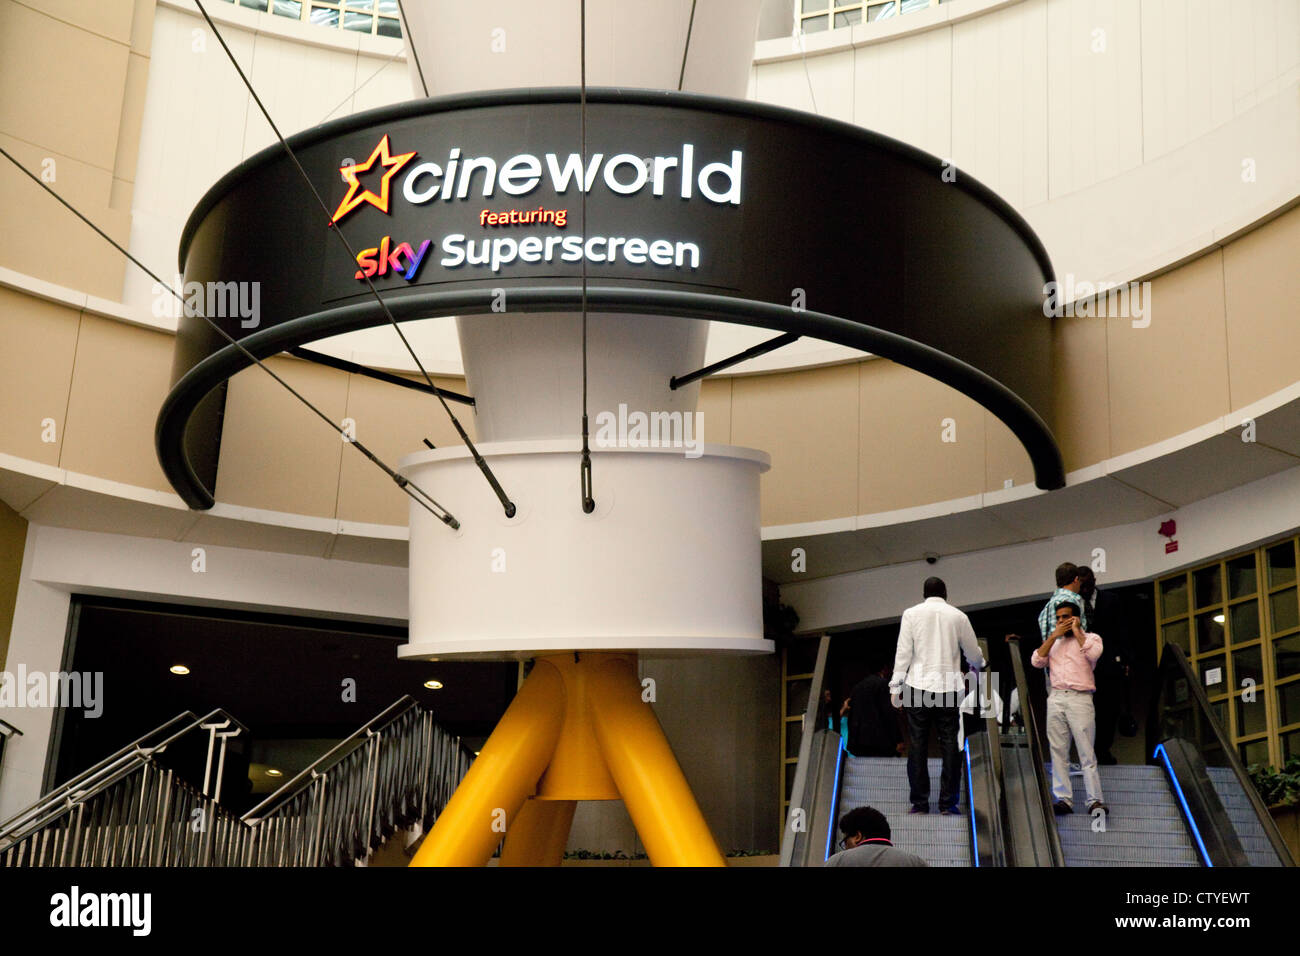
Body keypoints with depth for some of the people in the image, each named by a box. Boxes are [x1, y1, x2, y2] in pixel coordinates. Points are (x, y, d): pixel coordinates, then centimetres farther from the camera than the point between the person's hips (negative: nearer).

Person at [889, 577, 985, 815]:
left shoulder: (912, 613, 2)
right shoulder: (958, 616, 5)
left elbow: (903, 651, -2)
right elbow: (974, 653, 15)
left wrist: (895, 685, 2)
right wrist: (977, 665, 37)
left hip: (918, 685, 0)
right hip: (948, 686, 0)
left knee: (918, 744, 3)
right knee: (950, 744, 5)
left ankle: (919, 802, 3)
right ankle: (947, 802, 4)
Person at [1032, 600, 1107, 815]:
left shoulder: (1091, 638, 11)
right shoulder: (1053, 641, 23)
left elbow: (1093, 653, -12)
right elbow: (1037, 661, 8)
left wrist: (1076, 631, 0)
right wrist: (1054, 635, 5)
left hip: (1080, 698, -4)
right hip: (1055, 698, 4)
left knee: (1087, 752, -9)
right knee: (1058, 751, 0)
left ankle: (1095, 801, -9)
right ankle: (1063, 798, 2)